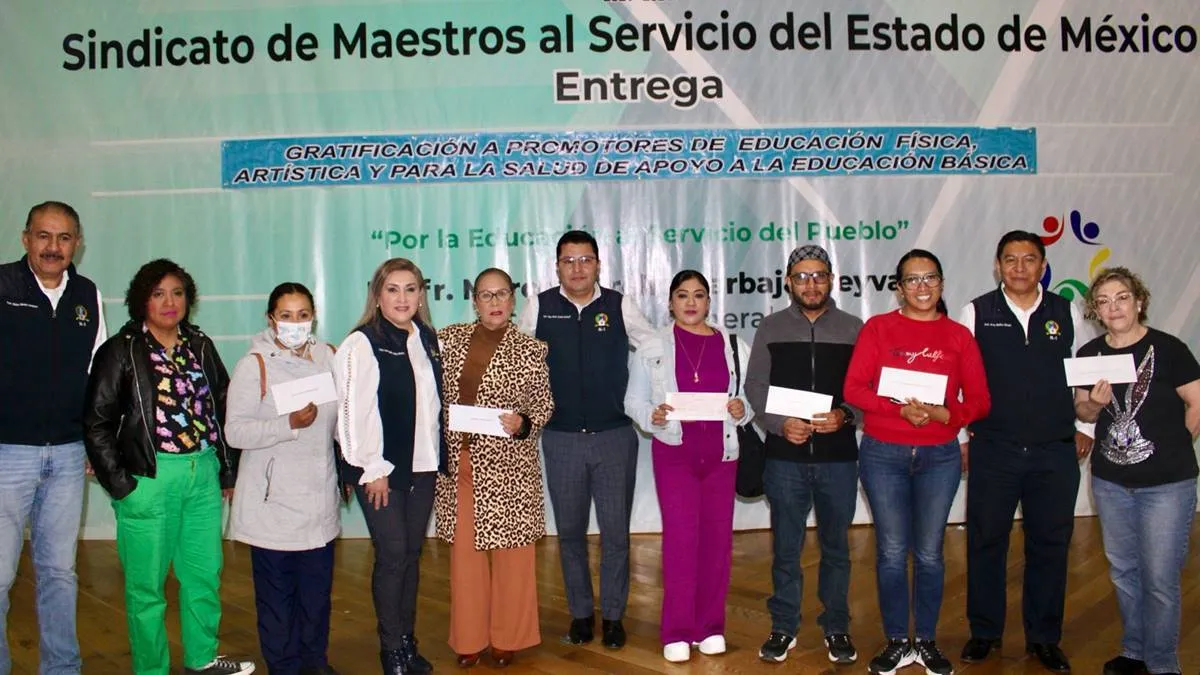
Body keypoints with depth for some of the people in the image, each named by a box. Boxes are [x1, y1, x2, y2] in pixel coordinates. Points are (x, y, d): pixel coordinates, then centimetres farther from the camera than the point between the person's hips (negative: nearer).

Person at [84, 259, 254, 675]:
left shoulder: (200, 347, 10)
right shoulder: (121, 351, -3)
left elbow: (223, 409, 14)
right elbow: (97, 422, -5)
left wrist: (228, 470, 11)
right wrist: (119, 484, -8)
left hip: (203, 474, 5)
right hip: (149, 479, -4)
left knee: (205, 574, 13)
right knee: (147, 583, 6)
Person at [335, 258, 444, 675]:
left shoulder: (427, 338, 8)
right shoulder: (362, 344, -12)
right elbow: (354, 411, -15)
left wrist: (439, 456, 10)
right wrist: (373, 469, -14)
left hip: (423, 464, 6)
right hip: (381, 469, -6)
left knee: (412, 553, 12)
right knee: (392, 554, -1)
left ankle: (408, 641, 25)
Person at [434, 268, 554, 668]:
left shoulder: (530, 350, -3)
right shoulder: (448, 339, 5)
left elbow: (544, 404, -1)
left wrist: (522, 422, -20)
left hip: (509, 466, -2)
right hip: (457, 463, 2)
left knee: (510, 554, 7)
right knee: (464, 553, 10)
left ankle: (508, 638, 23)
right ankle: (468, 638, 25)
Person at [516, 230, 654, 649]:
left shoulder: (619, 306, -3)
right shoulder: (539, 307, -1)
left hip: (615, 436, -1)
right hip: (561, 438, 1)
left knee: (615, 531, 6)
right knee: (570, 531, 11)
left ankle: (613, 615, 21)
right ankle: (581, 613, 27)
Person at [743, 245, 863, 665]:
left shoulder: (853, 329, 4)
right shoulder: (771, 328, 5)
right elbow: (755, 386, 2)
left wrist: (845, 415, -16)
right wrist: (780, 423, -13)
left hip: (838, 456, 0)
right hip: (785, 456, 0)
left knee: (836, 547, 11)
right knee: (785, 547, 8)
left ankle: (836, 627, 25)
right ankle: (783, 627, 22)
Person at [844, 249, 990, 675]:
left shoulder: (959, 336, 3)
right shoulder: (878, 327, 0)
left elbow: (979, 400, 1)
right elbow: (854, 388, -8)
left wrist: (943, 413, -18)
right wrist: (900, 408, -21)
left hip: (940, 456, 1)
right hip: (882, 454, -1)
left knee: (929, 553, 9)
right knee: (892, 552, 5)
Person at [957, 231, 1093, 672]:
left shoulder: (1067, 313, 4)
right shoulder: (976, 313, -1)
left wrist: (1086, 427, 10)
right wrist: (960, 436, 2)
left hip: (1056, 453, 2)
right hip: (992, 451, -1)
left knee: (1050, 546, 9)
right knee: (986, 542, 7)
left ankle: (1044, 638, 25)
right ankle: (984, 633, 23)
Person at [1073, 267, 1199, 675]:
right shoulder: (1089, 355, 3)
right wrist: (1094, 404, -11)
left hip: (1167, 484, -5)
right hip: (1110, 481, 5)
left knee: (1160, 577, 0)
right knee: (1123, 571, 16)